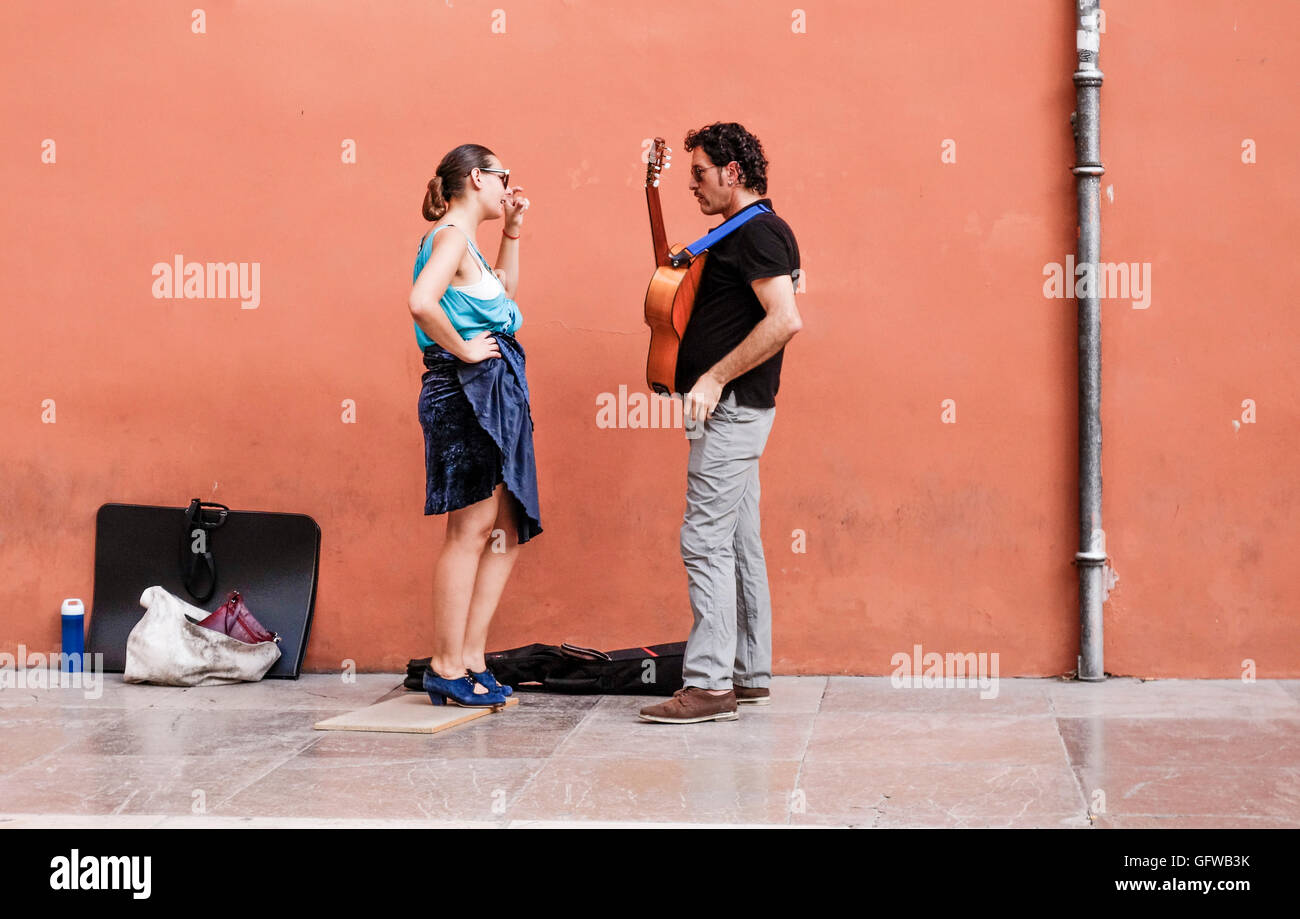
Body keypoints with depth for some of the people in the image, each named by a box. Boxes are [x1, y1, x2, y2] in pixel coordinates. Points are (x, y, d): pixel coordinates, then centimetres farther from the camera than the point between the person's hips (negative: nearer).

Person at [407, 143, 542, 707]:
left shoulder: (464, 240, 19)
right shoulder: (451, 235, -11)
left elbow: (503, 294, 35)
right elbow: (422, 301, -29)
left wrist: (512, 230, 26)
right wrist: (463, 349, -17)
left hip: (493, 395, 10)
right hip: (465, 391, -10)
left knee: (509, 529, 10)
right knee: (471, 529, -7)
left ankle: (471, 658, 14)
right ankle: (447, 669, -1)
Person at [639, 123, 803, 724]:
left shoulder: (758, 232, -13)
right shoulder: (744, 234, 19)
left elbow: (785, 319, -25)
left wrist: (715, 378, -23)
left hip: (730, 406, -11)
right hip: (734, 409, 11)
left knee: (705, 540, -11)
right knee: (740, 543, 13)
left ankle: (708, 684, -11)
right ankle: (749, 674, 19)